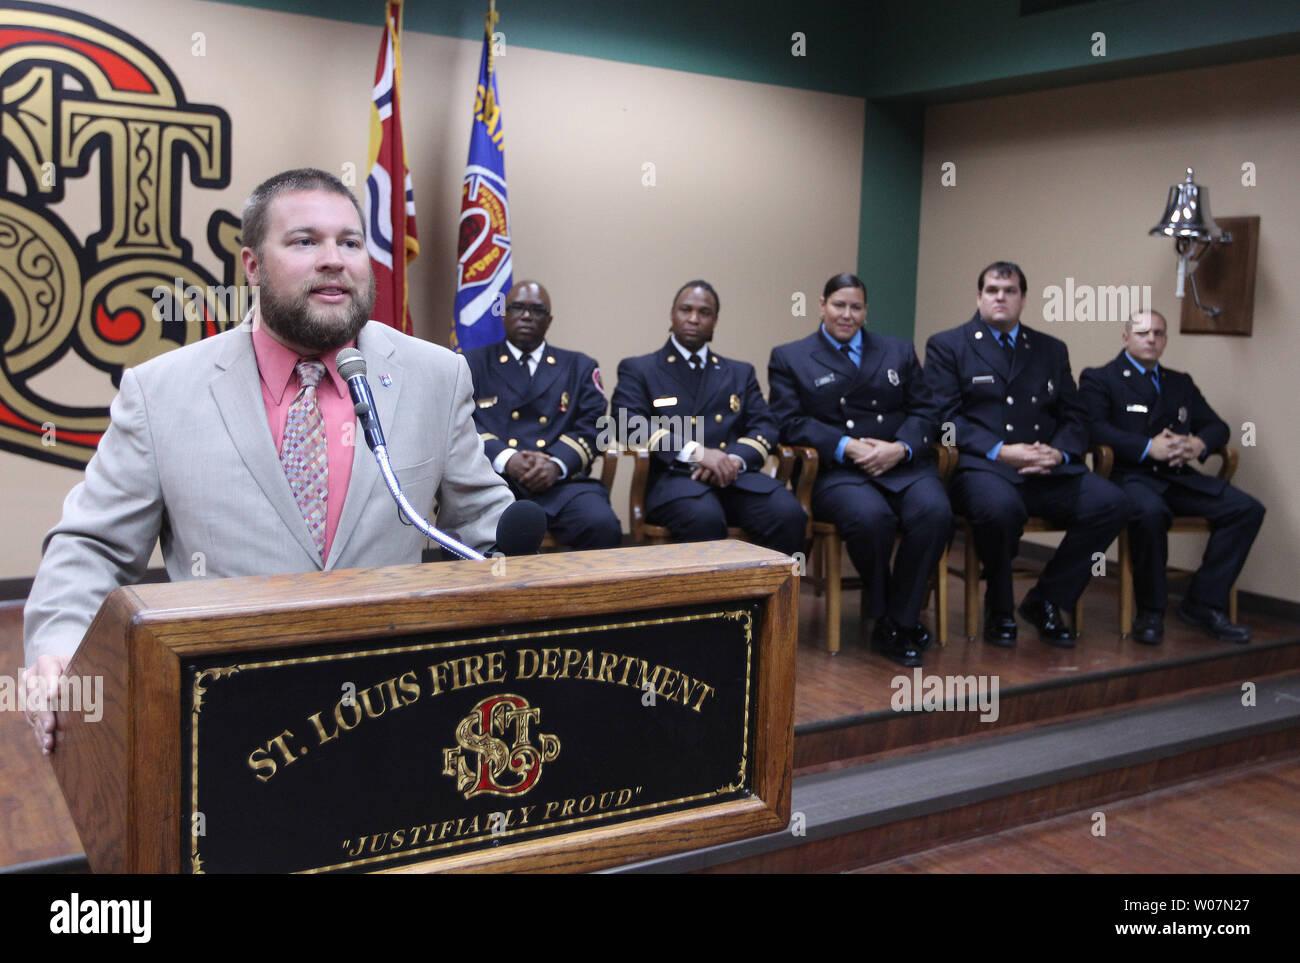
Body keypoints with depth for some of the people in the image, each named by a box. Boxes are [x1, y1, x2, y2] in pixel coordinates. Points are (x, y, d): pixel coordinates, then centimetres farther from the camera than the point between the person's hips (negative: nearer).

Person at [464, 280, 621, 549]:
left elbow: (591, 426, 10)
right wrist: (506, 459, -13)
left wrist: (556, 464, -10)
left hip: (559, 480, 1)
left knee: (602, 525, -30)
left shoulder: (579, 367, 24)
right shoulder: (473, 364, 20)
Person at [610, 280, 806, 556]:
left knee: (788, 514, -28)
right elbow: (629, 422, -2)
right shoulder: (638, 369, 15)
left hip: (736, 476, 3)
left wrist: (735, 459, -9)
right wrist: (695, 451, -16)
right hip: (674, 477, -3)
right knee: (704, 518, -37)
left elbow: (764, 427, 15)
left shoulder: (740, 373, 26)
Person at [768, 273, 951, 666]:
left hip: (903, 464, 3)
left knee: (935, 512, -30)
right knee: (870, 516, -36)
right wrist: (846, 447, -14)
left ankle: (900, 622, -14)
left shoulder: (899, 351, 22)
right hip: (836, 471, -3)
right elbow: (789, 422, 0)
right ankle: (885, 615, -9)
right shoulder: (789, 358, 13)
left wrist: (901, 448, -8)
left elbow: (925, 412, 13)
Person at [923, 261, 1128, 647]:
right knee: (1000, 507, -38)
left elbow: (1074, 416, 16)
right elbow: (944, 415, -3)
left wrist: (1059, 452, -6)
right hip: (981, 466, -4)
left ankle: (1045, 600, -1)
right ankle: (999, 607, -8)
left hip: (1046, 470, 5)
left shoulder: (1051, 350, 22)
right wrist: (998, 451, -16)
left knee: (1111, 503, -20)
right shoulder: (947, 346, 9)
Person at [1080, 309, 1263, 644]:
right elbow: (1095, 428, -9)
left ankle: (1203, 604, -7)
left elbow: (1217, 426, 17)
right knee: (1150, 512, -38)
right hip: (1129, 475, -6)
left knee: (1247, 509, -15)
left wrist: (1198, 444, -7)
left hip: (1179, 477, 6)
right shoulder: (1098, 379, 8)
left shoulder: (1180, 383, 26)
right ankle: (1150, 611, -18)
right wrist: (1148, 448, -19)